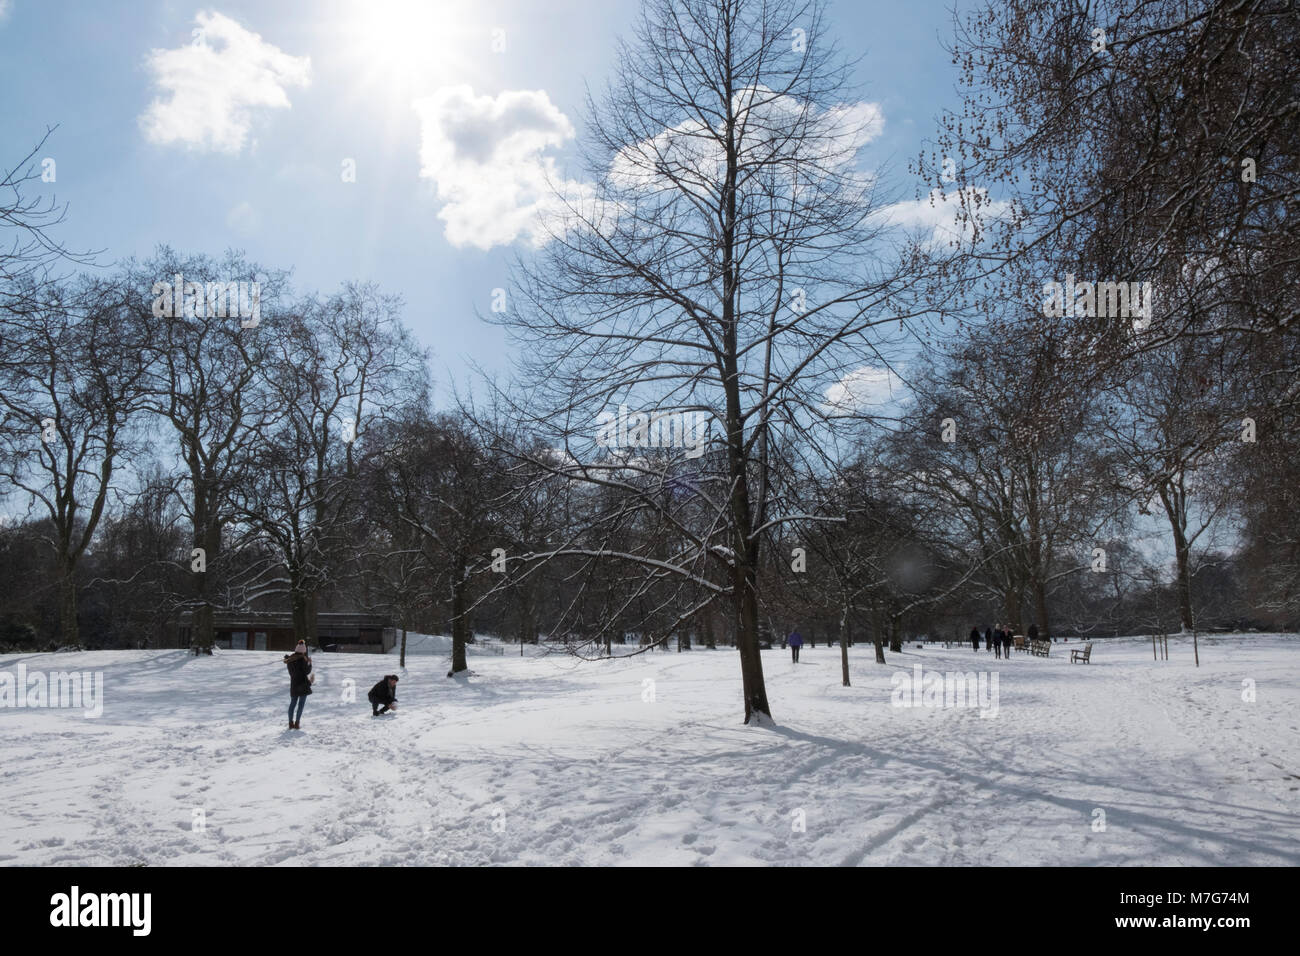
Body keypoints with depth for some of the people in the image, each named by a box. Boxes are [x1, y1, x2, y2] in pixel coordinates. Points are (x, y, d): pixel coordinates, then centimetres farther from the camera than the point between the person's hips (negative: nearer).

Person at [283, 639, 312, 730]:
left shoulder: (290, 659, 4)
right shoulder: (303, 659, -15)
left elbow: (290, 672, 14)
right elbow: (307, 671, -12)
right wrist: (309, 663, 0)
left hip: (293, 684, 6)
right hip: (303, 684, -6)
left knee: (293, 703, 14)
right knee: (301, 704, 1)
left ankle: (291, 723, 14)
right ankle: (297, 723, -2)